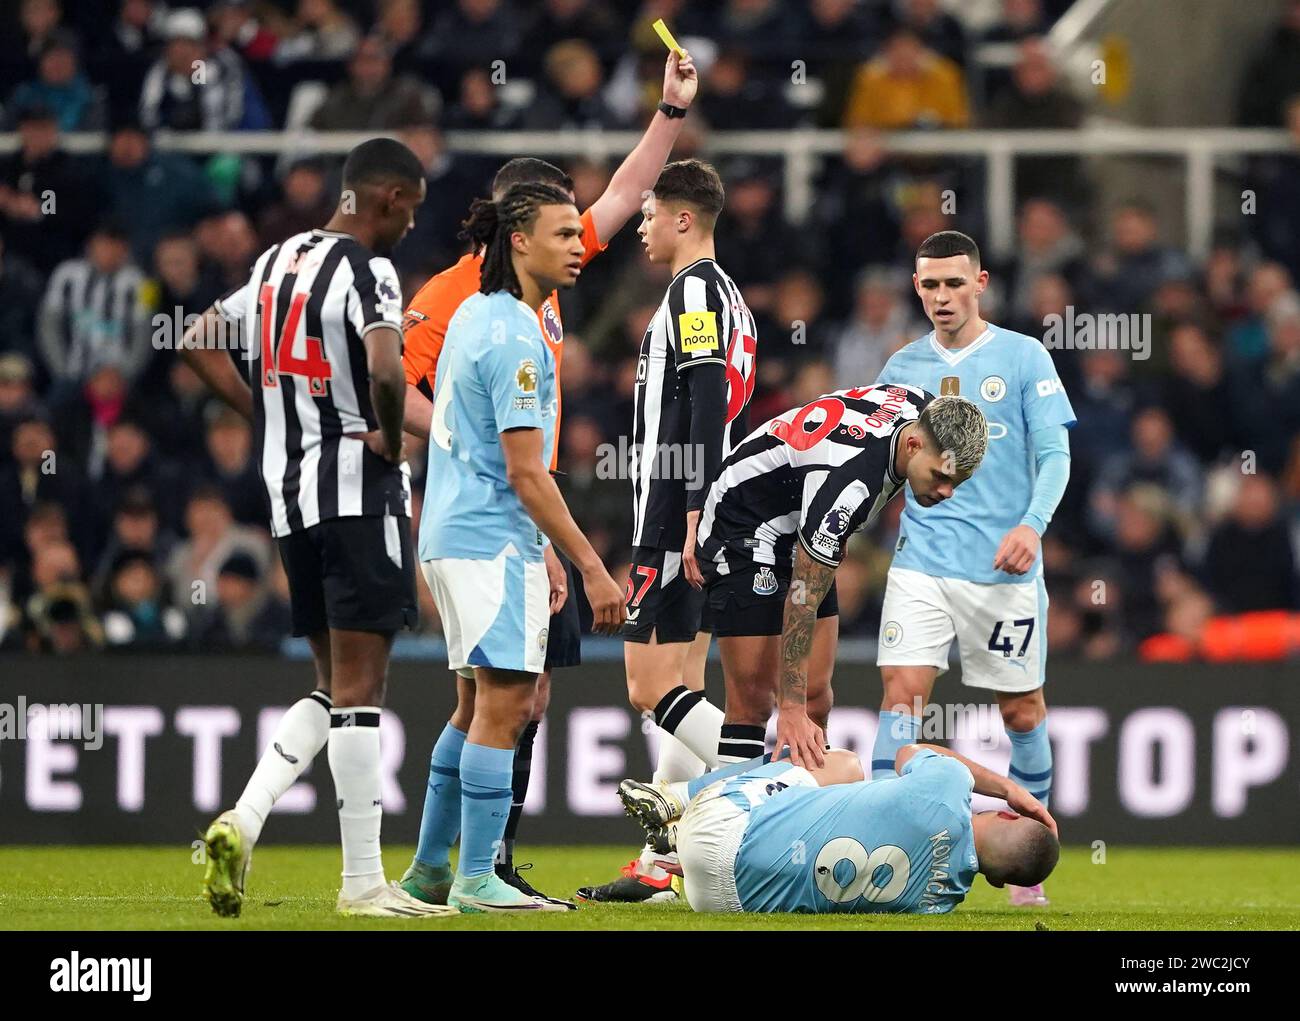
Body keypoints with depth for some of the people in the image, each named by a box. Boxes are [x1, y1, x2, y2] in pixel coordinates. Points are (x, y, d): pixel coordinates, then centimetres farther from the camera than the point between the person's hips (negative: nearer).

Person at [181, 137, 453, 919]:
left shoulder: (278, 261, 13)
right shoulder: (367, 270, -12)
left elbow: (198, 343, 20)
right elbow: (386, 369, -29)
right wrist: (391, 438, -11)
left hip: (291, 493, 8)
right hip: (359, 492, -8)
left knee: (334, 686, 16)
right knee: (357, 687, -5)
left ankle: (243, 822, -1)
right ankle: (363, 881, -3)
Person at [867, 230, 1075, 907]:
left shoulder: (1023, 358, 0)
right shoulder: (902, 367, 10)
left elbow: (1054, 455, -3)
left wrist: (1032, 523, -18)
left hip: (1003, 568, -2)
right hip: (921, 563, 2)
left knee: (1021, 708, 4)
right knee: (901, 691, -12)